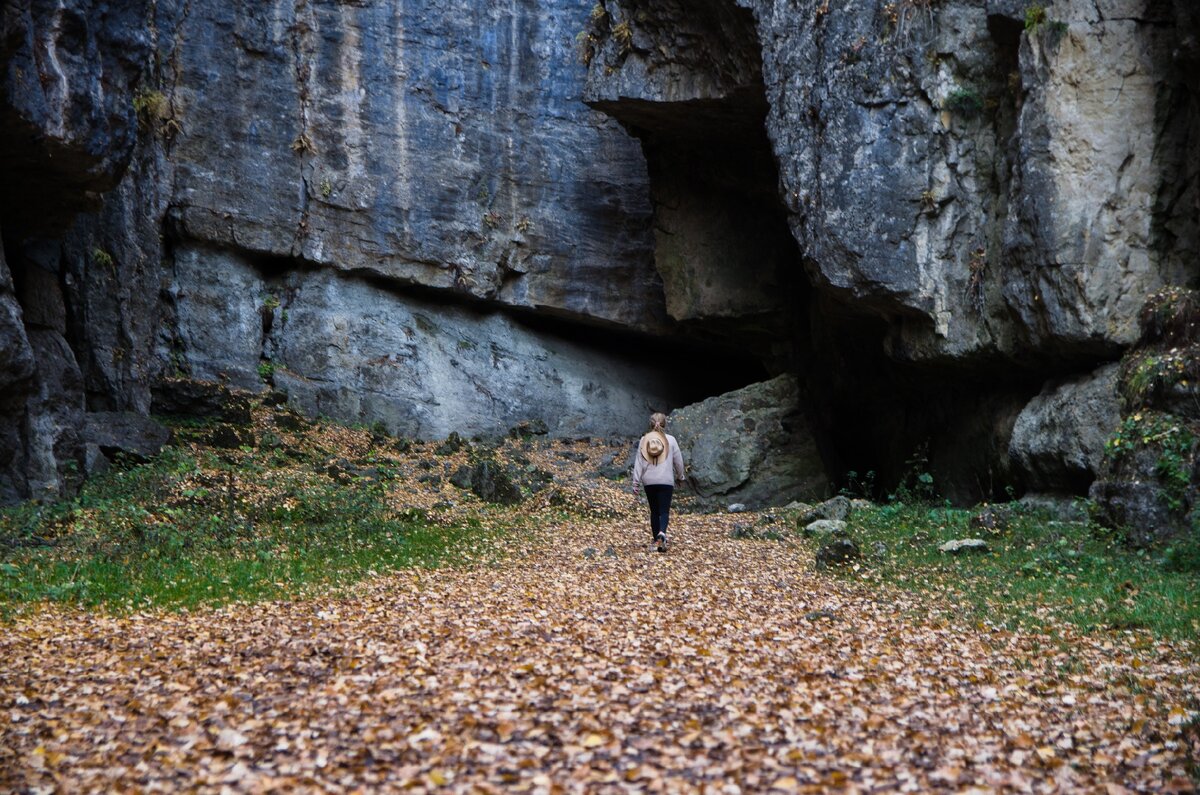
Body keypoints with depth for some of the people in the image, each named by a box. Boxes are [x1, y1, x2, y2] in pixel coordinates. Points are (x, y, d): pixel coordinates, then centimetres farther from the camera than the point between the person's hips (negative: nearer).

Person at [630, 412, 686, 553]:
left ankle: (657, 540, 17)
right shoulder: (670, 440, 0)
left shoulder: (644, 440, 4)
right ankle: (662, 533, -29)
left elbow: (638, 462, 3)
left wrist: (636, 482, 6)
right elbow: (678, 461, 7)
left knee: (654, 511, 14)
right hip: (666, 481, -2)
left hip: (649, 482, 2)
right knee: (664, 511, -3)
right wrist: (680, 476, 24)